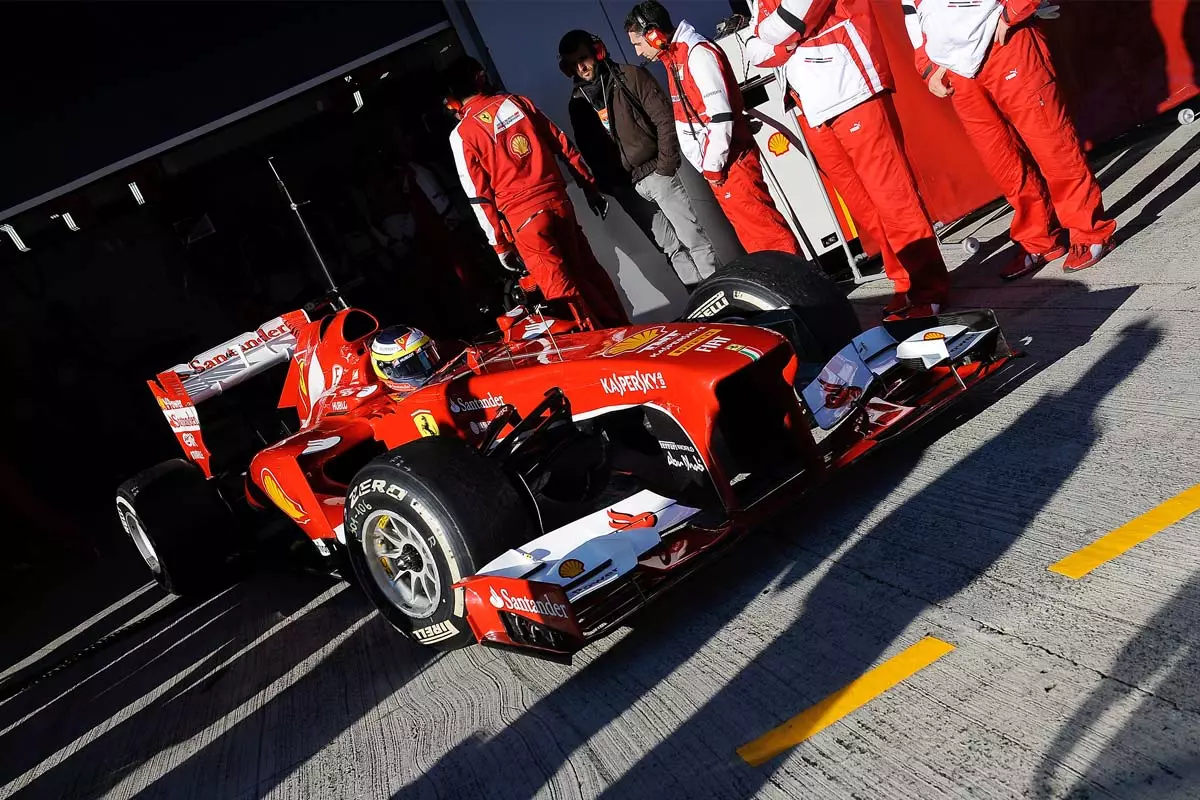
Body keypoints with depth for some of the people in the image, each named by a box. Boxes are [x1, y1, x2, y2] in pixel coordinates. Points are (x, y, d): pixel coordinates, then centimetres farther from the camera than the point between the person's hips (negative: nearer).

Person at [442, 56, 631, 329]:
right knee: (589, 272, 17)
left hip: (523, 217, -5)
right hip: (558, 201, 5)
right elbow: (563, 145, 10)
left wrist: (500, 244, 3)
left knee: (561, 288, 2)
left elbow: (479, 196, -4)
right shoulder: (516, 101, 8)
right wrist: (589, 185, 17)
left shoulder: (461, 134, -3)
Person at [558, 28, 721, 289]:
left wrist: (665, 166, -12)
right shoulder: (578, 104, 8)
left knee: (693, 238, -3)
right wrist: (607, 187, 4)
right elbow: (588, 152, 13)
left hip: (655, 173, -3)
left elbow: (665, 119, -8)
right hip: (625, 188, 3)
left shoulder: (630, 76, -4)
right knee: (671, 248, 5)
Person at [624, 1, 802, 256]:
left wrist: (713, 166, -16)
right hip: (714, 165, 9)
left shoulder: (697, 54, -14)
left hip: (729, 161, -9)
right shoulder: (674, 59, 16)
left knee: (763, 228, -8)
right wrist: (706, 166, 13)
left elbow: (720, 116, -20)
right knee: (749, 232, 11)